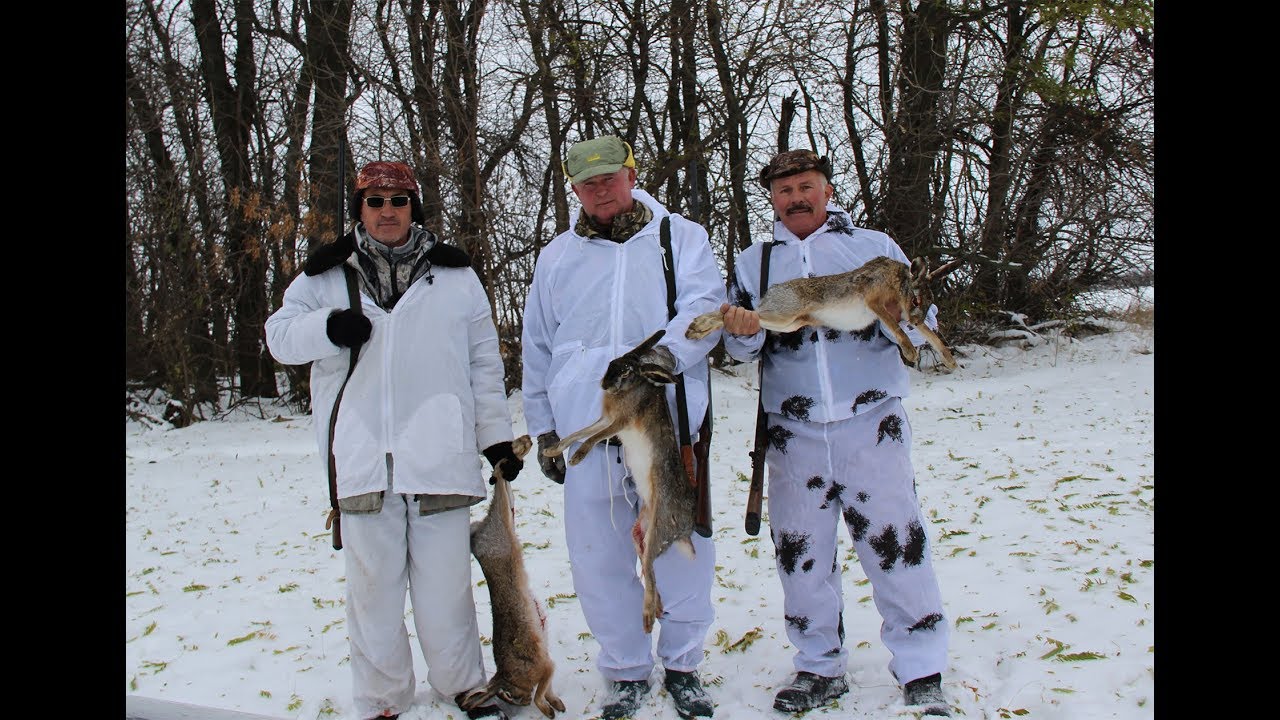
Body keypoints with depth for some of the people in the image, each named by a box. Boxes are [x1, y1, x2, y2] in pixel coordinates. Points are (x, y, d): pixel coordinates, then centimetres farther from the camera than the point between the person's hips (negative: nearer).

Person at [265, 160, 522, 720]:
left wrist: (495, 434, 9)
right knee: (373, 586, 7)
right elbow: (279, 335, 8)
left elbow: (484, 361, 13)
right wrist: (326, 328, -13)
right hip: (362, 459, 1)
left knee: (445, 584, 4)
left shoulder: (454, 274, 11)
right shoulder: (328, 275, 11)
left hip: (439, 458, 0)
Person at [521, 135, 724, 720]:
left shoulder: (680, 237, 8)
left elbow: (705, 304, -6)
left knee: (683, 545, 3)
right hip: (585, 428, 2)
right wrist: (543, 429, 15)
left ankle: (682, 663, 23)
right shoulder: (556, 257, 17)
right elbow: (538, 349, 19)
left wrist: (664, 353, -25)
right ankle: (626, 671, 22)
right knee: (597, 554, 4)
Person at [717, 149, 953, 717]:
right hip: (792, 435, 2)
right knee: (801, 556, 8)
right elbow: (742, 350, 7)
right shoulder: (752, 262, 12)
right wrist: (743, 333, -16)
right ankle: (820, 669, 24)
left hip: (873, 425, -2)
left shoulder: (875, 246, 8)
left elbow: (923, 323, 4)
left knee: (897, 548, -2)